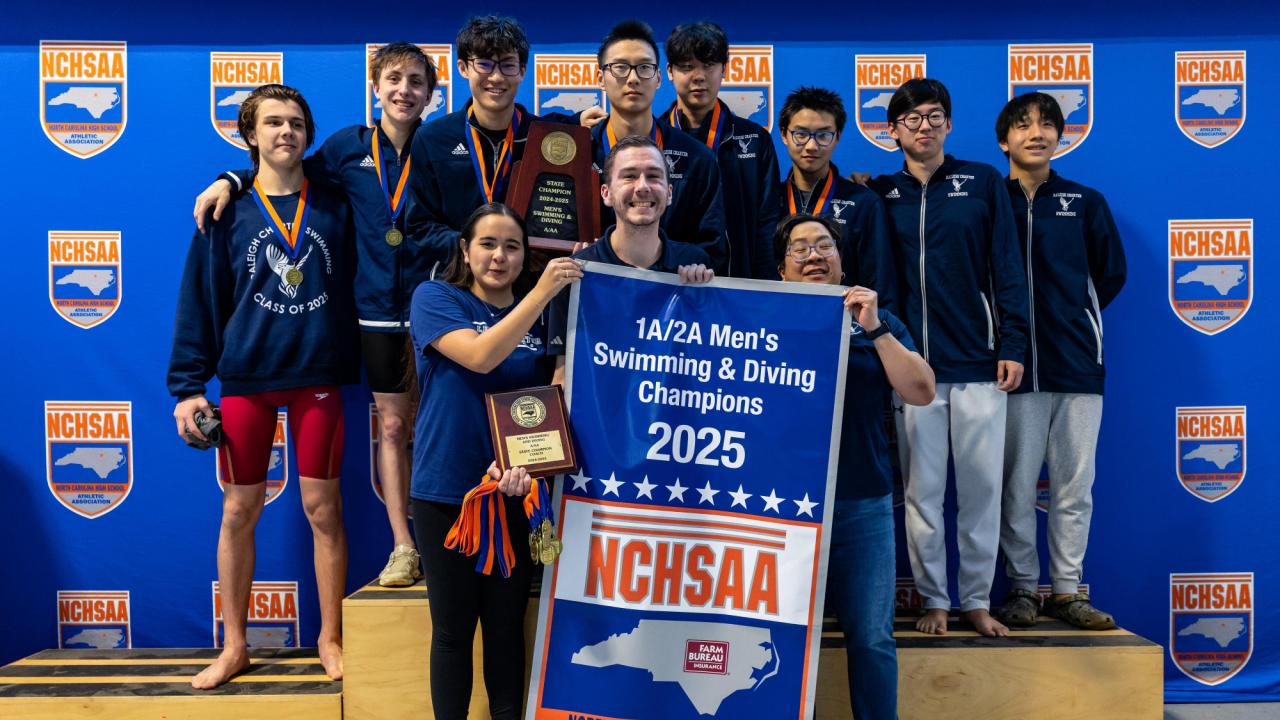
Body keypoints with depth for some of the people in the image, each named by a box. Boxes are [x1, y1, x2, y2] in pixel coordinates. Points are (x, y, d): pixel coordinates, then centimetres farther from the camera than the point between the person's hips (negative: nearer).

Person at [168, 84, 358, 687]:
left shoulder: (335, 206, 5)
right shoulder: (227, 211, 3)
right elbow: (198, 300, 3)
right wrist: (187, 387, -1)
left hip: (318, 377, 0)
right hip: (245, 378, 1)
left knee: (324, 508, 3)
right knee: (239, 512, 8)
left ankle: (330, 638, 19)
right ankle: (233, 646, 22)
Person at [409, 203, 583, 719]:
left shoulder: (540, 315, 7)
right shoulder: (435, 298, -3)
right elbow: (481, 356, -20)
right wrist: (541, 293, -24)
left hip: (515, 491, 3)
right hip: (446, 490, -3)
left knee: (507, 626, 10)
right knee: (453, 628, 6)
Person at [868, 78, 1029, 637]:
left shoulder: (983, 182, 7)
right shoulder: (881, 194, 9)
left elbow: (1007, 268, 4)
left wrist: (1012, 345, -3)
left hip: (978, 361, 0)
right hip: (914, 363, 1)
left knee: (982, 487, 3)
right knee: (922, 490, 4)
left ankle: (977, 600, 16)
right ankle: (934, 599, 16)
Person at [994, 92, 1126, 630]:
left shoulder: (1085, 202, 10)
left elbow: (1111, 273, 18)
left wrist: (1074, 319, 13)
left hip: (1078, 364, 2)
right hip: (1015, 365, -2)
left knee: (1075, 486, 6)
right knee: (1016, 486, 1)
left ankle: (1067, 591, 17)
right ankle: (1023, 588, 14)